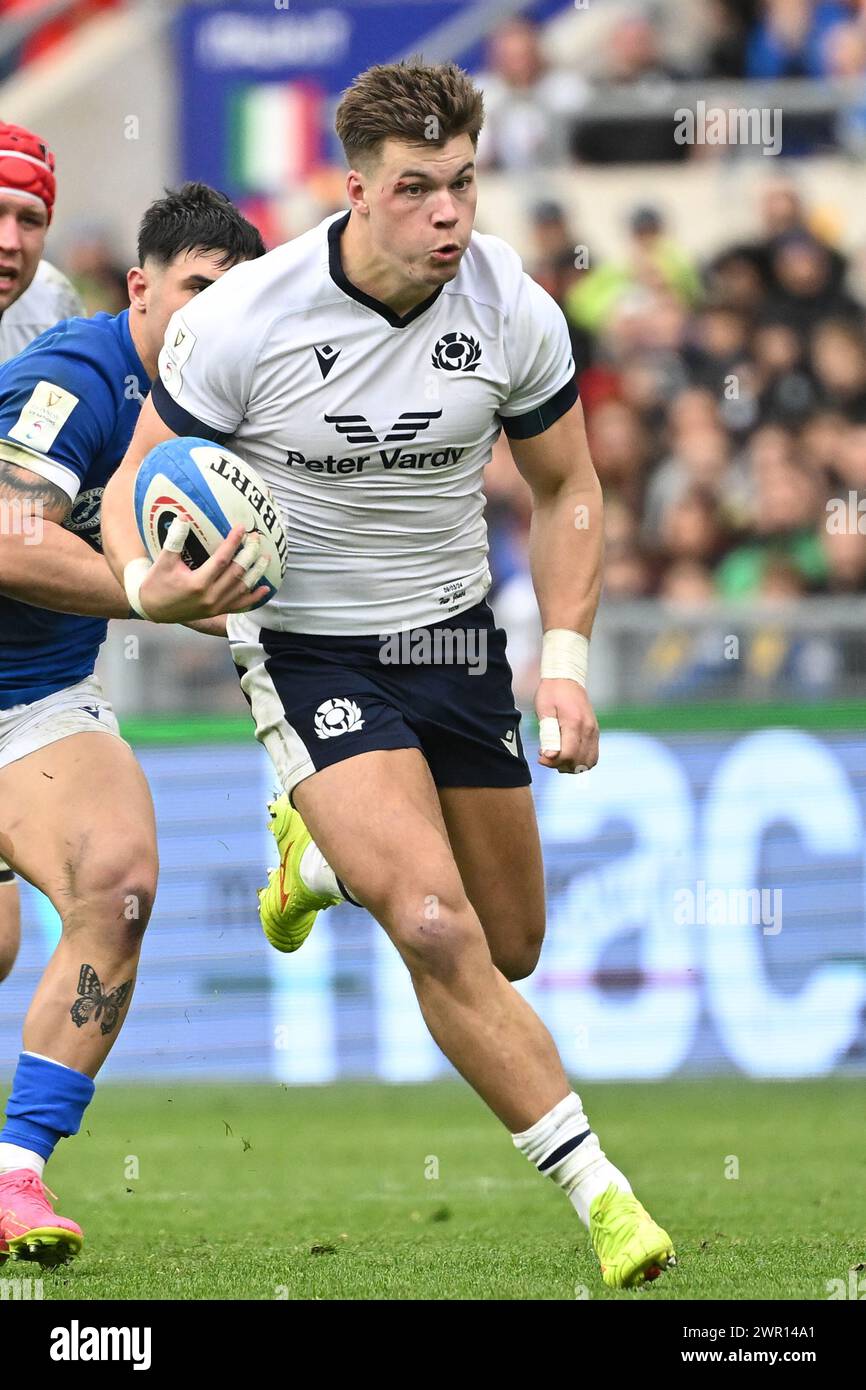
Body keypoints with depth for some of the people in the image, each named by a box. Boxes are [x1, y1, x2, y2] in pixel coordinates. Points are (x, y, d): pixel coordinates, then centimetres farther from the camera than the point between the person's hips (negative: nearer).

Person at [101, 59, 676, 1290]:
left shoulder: (516, 314, -11)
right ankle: (599, 1191, -16)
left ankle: (317, 850, 45)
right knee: (438, 931, -22)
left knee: (508, 952, 15)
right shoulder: (243, 321, -20)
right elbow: (140, 482, -8)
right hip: (308, 649, -4)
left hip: (454, 634, 4)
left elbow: (565, 487, 5)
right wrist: (151, 584, -30)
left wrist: (567, 660, -5)